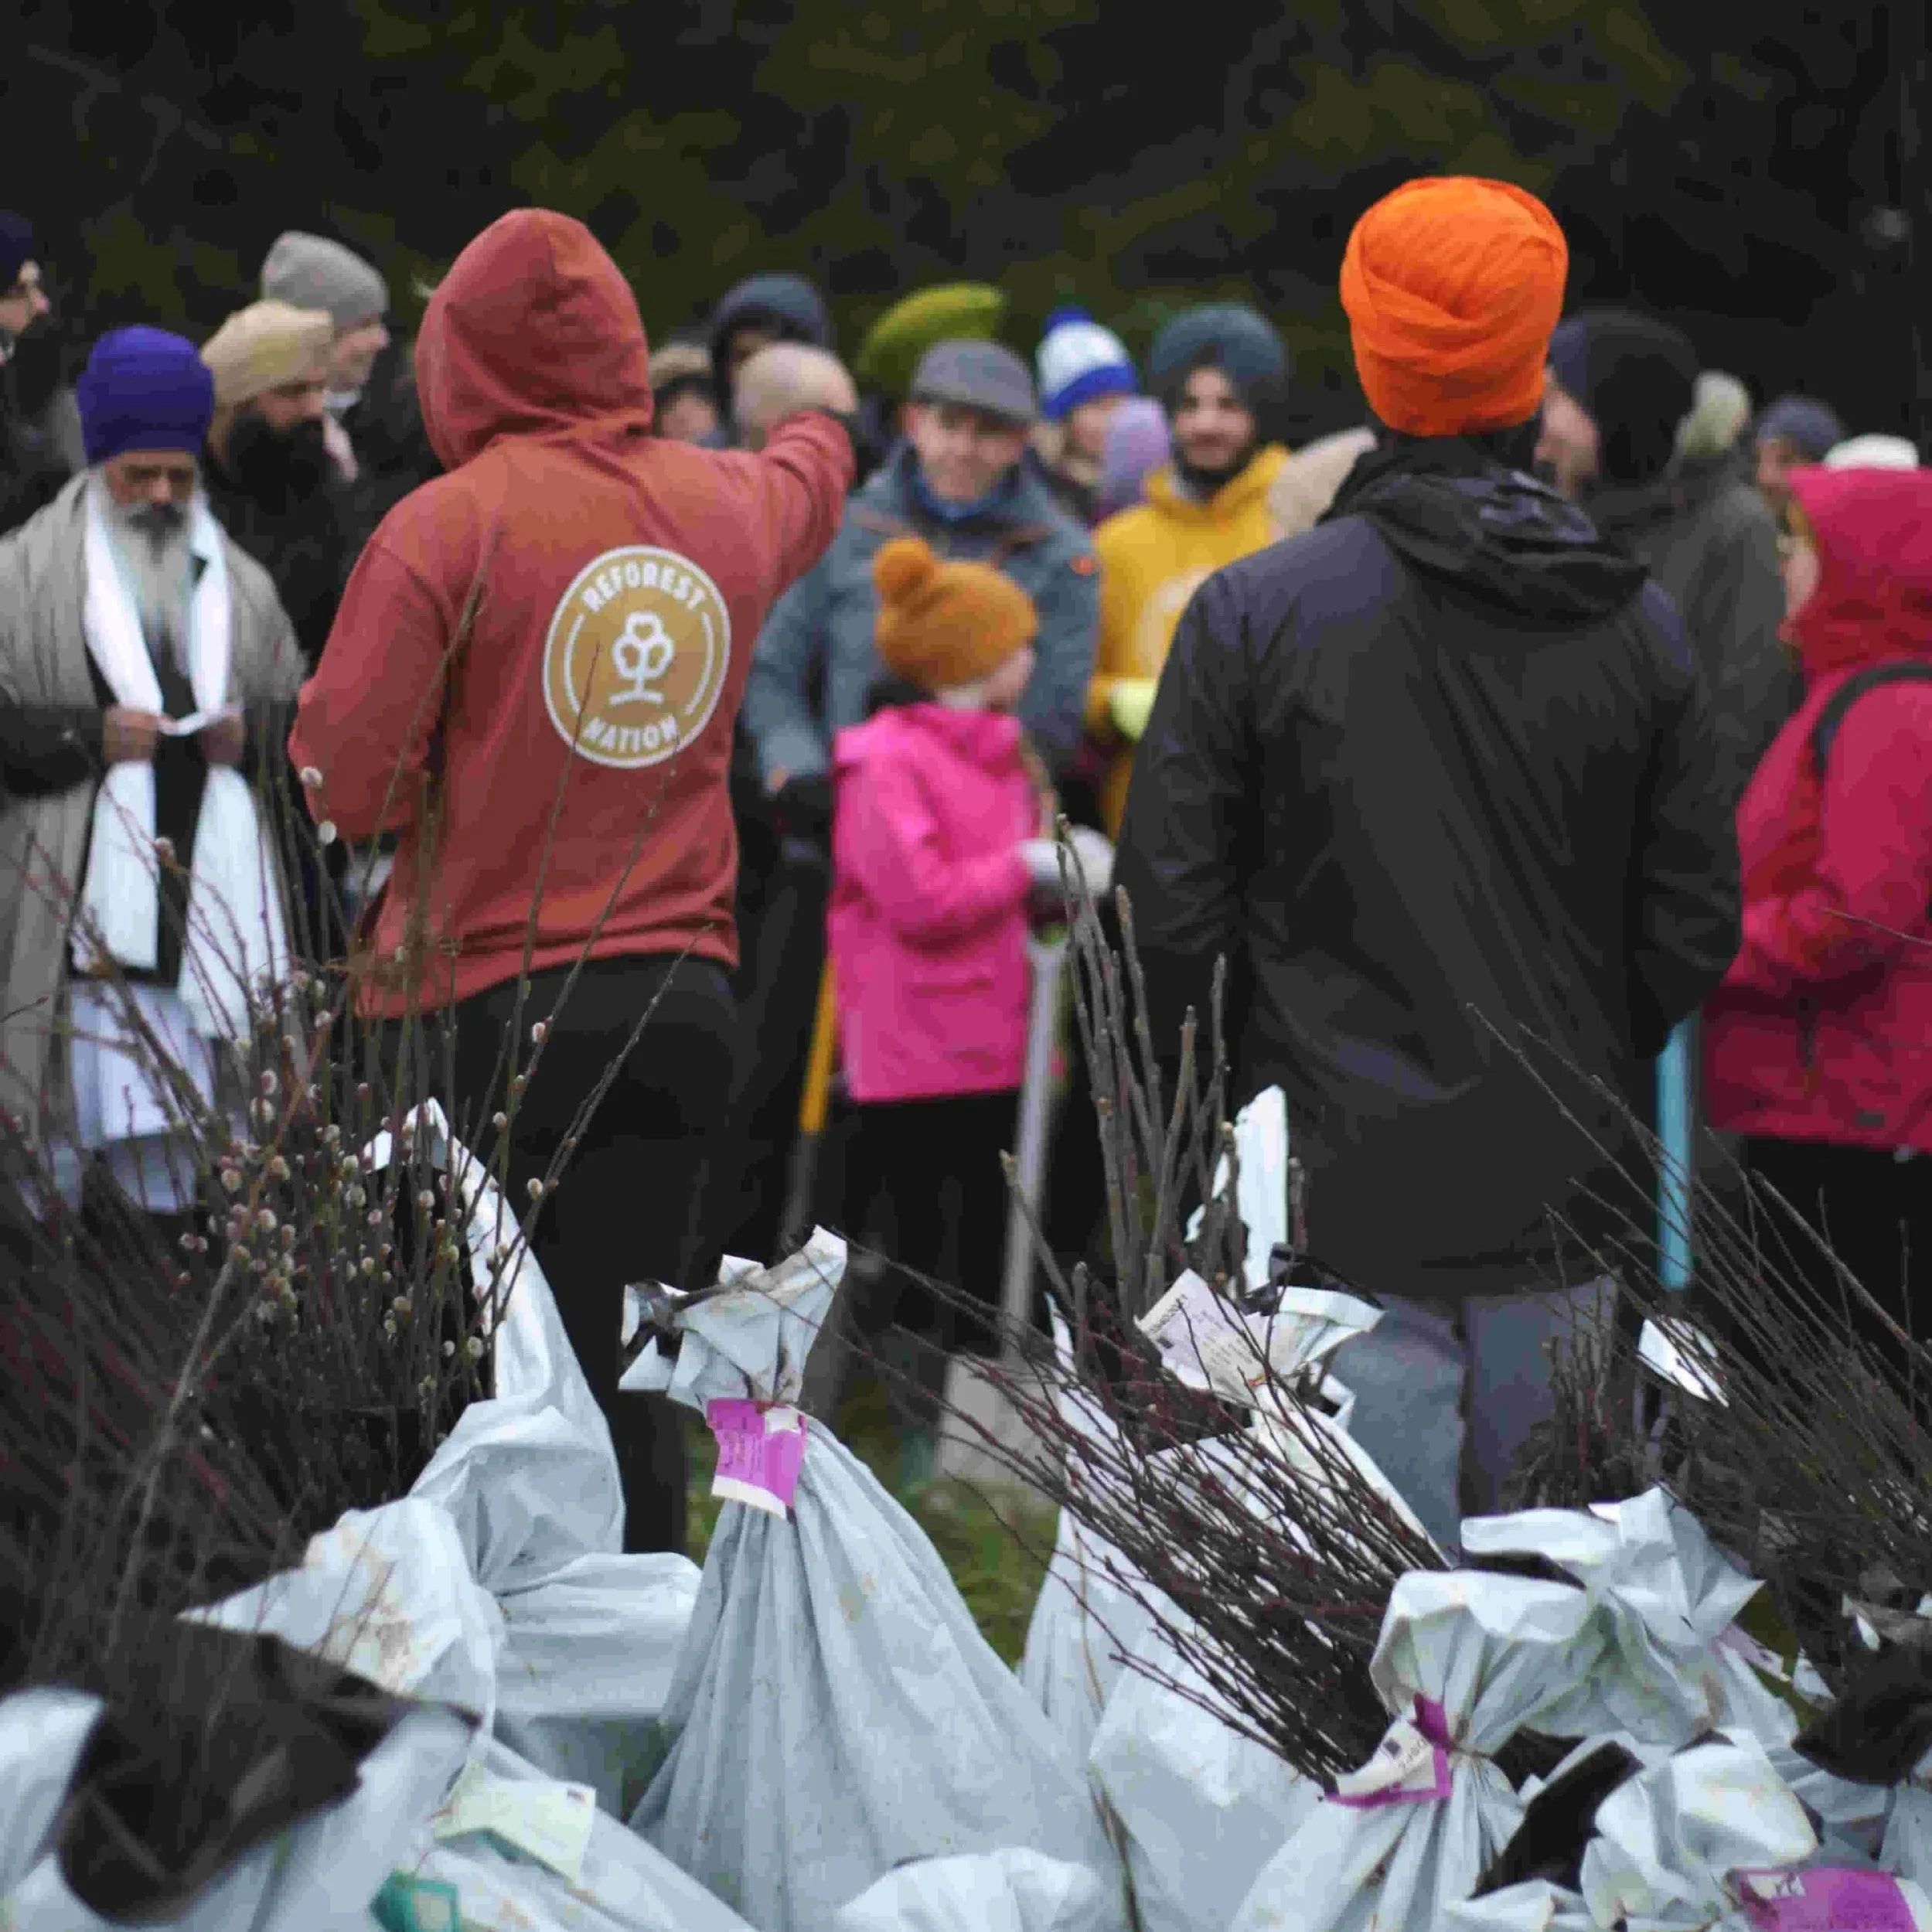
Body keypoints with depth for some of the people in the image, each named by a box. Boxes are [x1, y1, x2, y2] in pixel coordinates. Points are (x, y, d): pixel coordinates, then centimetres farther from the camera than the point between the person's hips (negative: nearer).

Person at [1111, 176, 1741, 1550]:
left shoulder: (1254, 612, -7)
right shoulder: (1638, 624, 1)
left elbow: (1169, 908, -6)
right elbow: (1699, 927, 5)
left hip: (1339, 1201, -3)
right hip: (1555, 1216, 3)